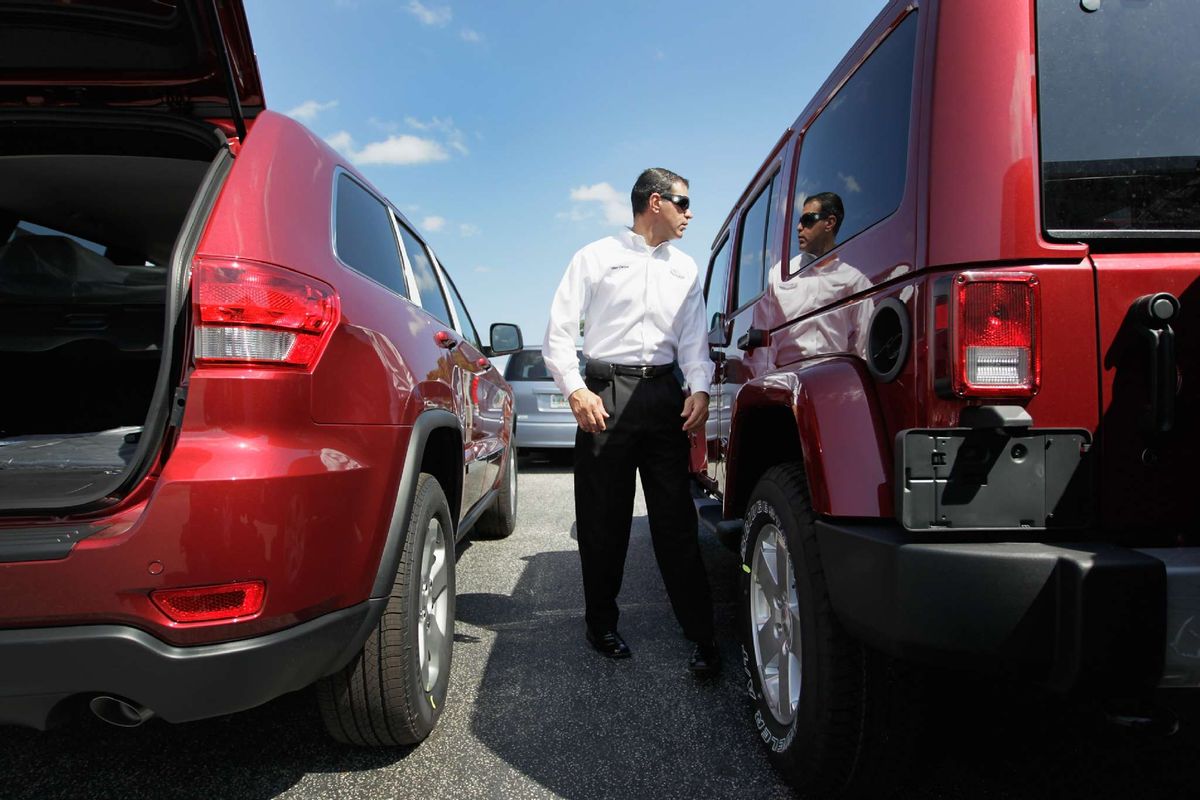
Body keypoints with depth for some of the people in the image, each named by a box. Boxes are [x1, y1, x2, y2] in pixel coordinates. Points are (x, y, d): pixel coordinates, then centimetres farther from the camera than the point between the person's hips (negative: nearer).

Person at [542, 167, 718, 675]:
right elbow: (559, 332, 2)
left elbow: (694, 337, 14)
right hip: (605, 394, -2)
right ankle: (601, 624, 20)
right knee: (603, 519, 4)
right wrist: (576, 391, -12)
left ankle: (702, 634, 5)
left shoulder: (685, 269, 19)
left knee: (676, 519, 1)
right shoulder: (596, 257, 7)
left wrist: (699, 389, -4)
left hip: (665, 395, 3)